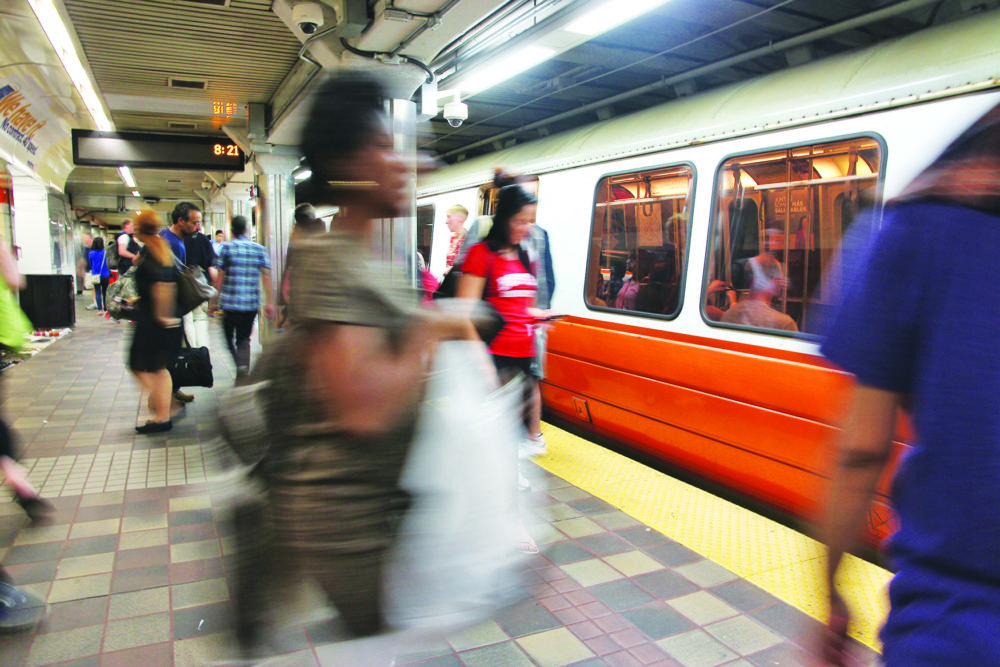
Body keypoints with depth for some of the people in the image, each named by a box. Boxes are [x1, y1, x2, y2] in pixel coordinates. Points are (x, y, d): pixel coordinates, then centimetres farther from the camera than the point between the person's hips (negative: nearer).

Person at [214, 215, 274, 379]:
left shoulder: (227, 247, -2)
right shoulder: (259, 249, 5)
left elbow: (220, 276, -3)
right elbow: (266, 276, 0)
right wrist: (269, 302, 2)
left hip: (230, 302, -3)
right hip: (252, 303, 3)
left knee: (228, 338, 10)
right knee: (244, 339, 13)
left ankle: (241, 366, -12)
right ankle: (243, 374, 9)